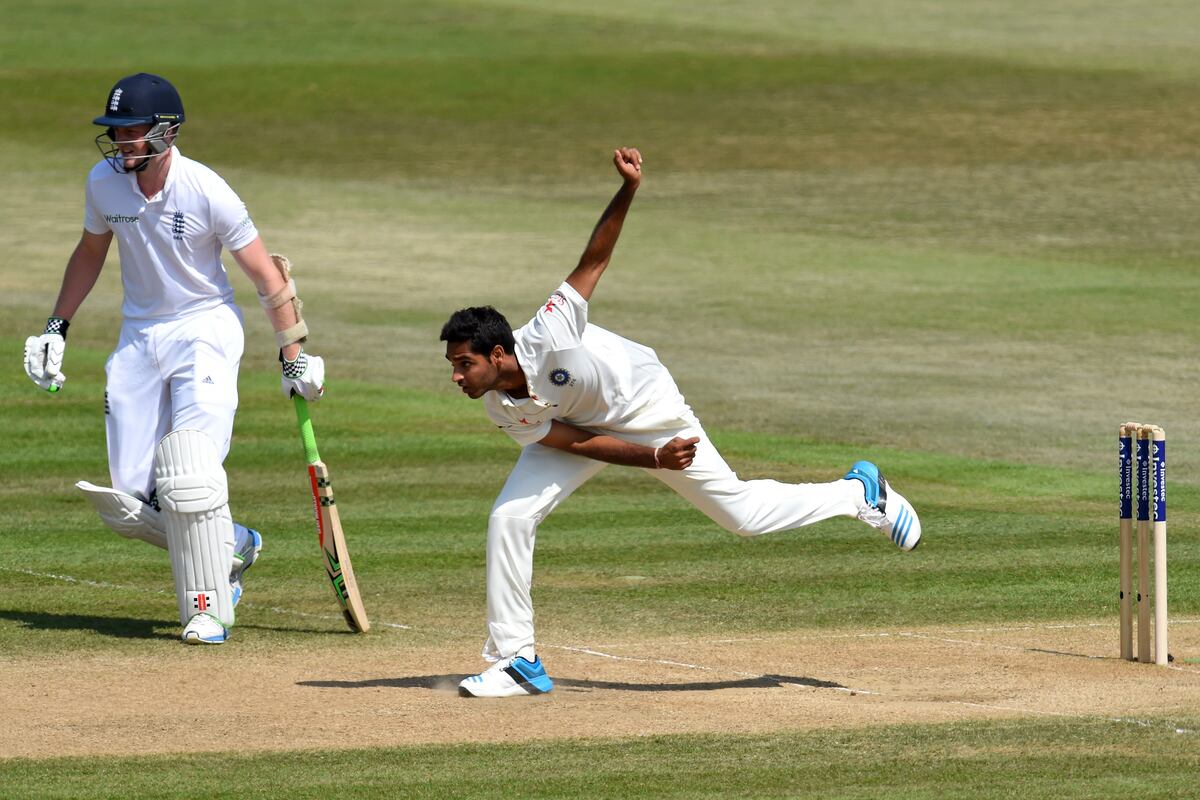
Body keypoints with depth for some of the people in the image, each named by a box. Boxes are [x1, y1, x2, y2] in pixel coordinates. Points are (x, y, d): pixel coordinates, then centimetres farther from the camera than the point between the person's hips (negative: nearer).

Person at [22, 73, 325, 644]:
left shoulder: (206, 191, -18)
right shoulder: (105, 182, -3)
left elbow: (266, 274, -10)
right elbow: (90, 253, 17)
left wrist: (294, 356, -10)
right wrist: (57, 328, 15)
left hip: (205, 330, -5)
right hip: (139, 336, 5)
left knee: (190, 478, -19)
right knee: (127, 504, -1)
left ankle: (208, 611, -4)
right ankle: (233, 547, 23)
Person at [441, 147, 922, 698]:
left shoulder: (549, 336, -38)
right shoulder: (503, 411, -22)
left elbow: (595, 260, -38)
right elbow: (581, 444, -17)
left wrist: (627, 191, -51)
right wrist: (655, 458, -30)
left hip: (648, 410, -4)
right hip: (583, 425, 4)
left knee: (742, 513, 4)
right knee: (508, 518, -13)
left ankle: (859, 493, 29)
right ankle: (517, 662, -2)